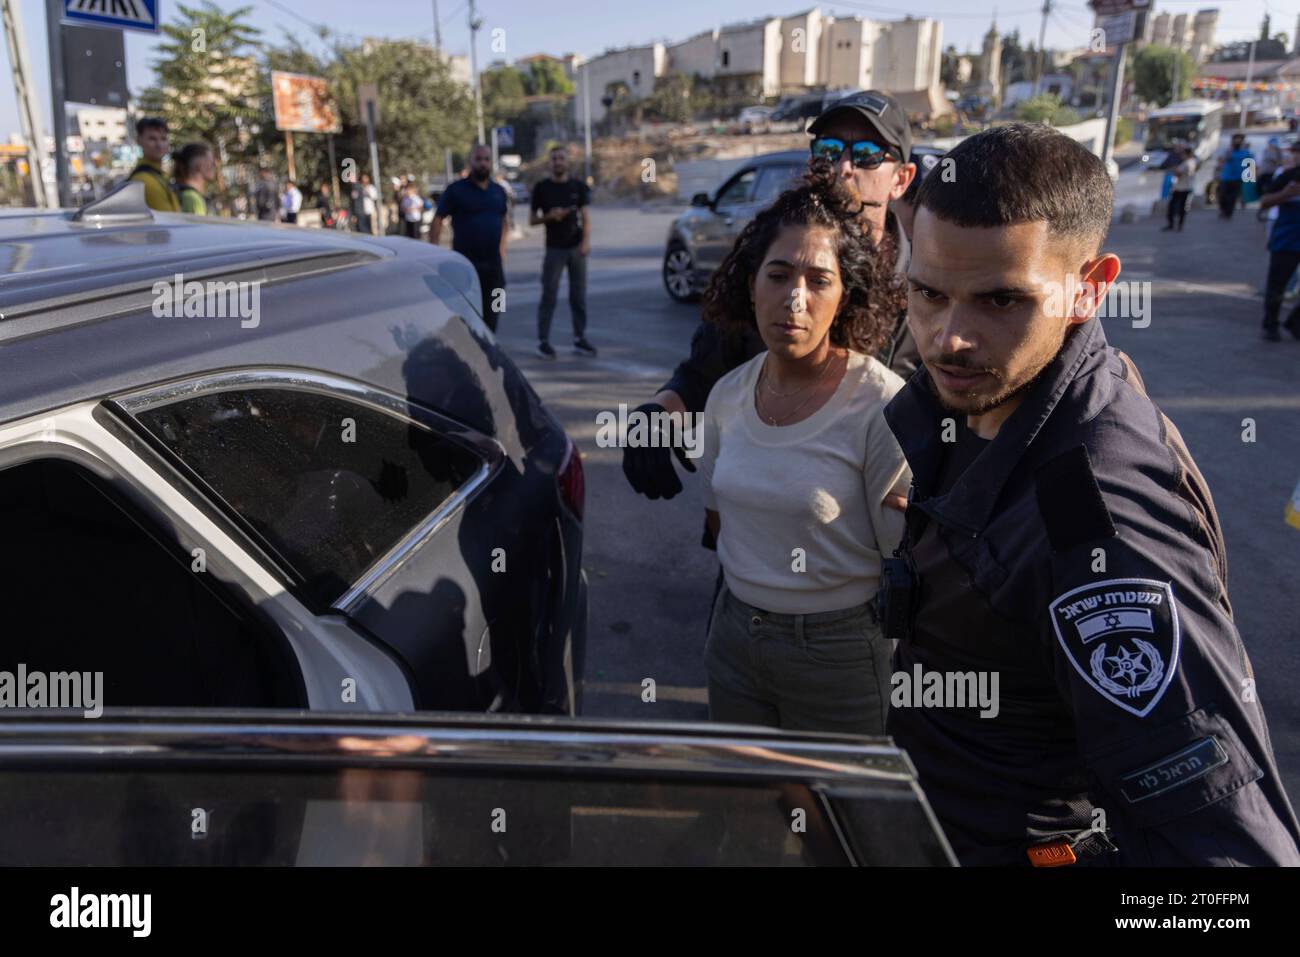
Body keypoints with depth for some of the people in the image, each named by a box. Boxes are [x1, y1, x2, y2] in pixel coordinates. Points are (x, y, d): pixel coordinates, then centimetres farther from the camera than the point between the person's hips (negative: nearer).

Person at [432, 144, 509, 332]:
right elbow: (437, 220, -4)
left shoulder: (498, 191, 11)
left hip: (493, 263, 5)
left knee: (491, 314, 10)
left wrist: (501, 249, 12)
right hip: (465, 263, -5)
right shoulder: (456, 190, -4)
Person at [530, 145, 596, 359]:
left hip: (576, 247, 2)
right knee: (548, 295, -4)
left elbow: (586, 217, 2)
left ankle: (580, 338, 10)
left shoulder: (579, 186, 8)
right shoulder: (541, 188, 5)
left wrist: (586, 241, -15)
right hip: (554, 249, -2)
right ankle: (543, 341, 0)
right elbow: (532, 220, 7)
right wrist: (549, 216, -13)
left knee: (579, 295, 3)